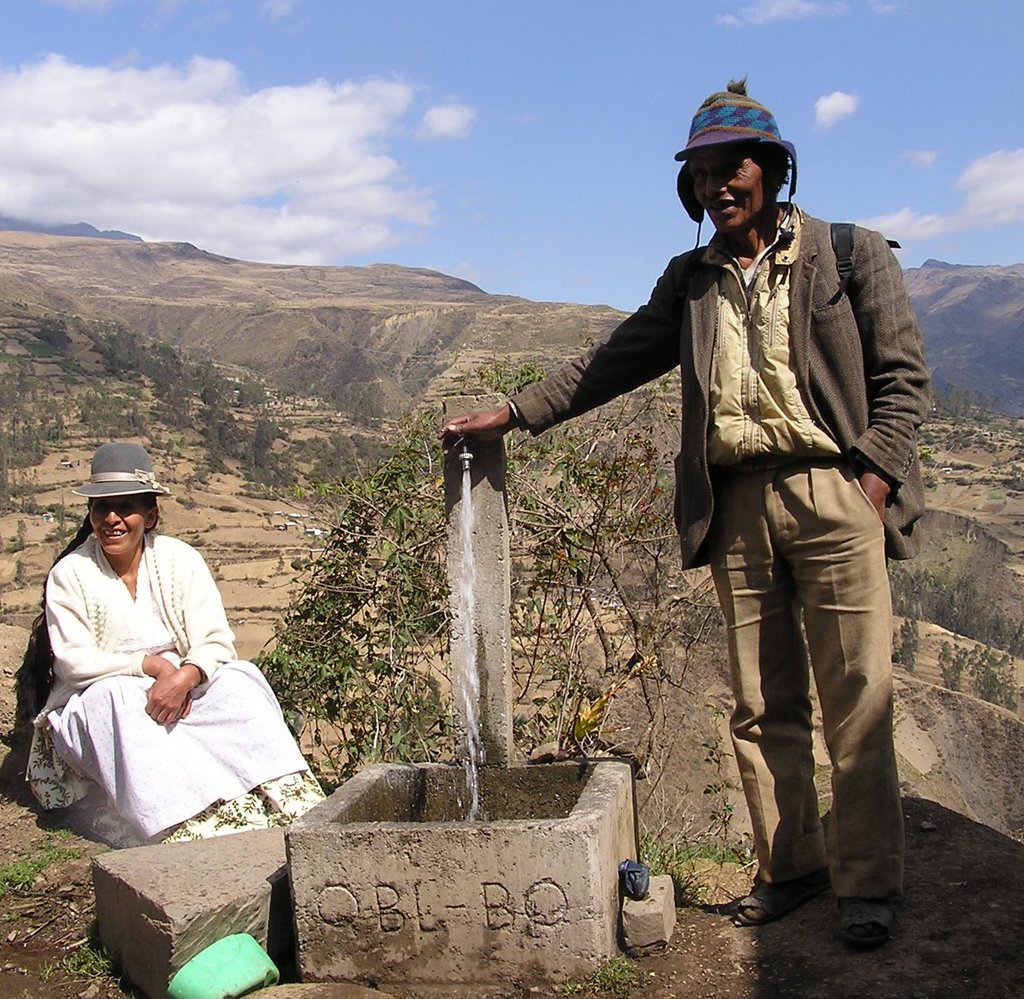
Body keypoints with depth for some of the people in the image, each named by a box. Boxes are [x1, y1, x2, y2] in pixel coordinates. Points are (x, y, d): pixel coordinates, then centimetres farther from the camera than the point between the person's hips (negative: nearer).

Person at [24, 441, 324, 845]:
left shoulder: (180, 560, -2)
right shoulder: (69, 574, -6)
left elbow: (217, 642, -10)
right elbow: (73, 662, -14)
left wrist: (185, 676, -33)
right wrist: (150, 665, -27)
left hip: (180, 689, 2)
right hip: (94, 703, -2)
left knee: (240, 680, -24)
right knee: (118, 700, -35)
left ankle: (295, 809, -40)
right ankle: (196, 828, -52)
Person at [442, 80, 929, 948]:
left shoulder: (855, 256, 7)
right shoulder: (692, 281, 18)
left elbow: (903, 377, 4)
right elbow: (613, 364, 18)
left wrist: (873, 481, -9)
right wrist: (511, 415, 12)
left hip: (835, 493, -3)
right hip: (738, 503, 4)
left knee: (857, 702, -3)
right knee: (762, 706, 6)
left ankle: (868, 883, 7)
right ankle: (789, 867, 18)